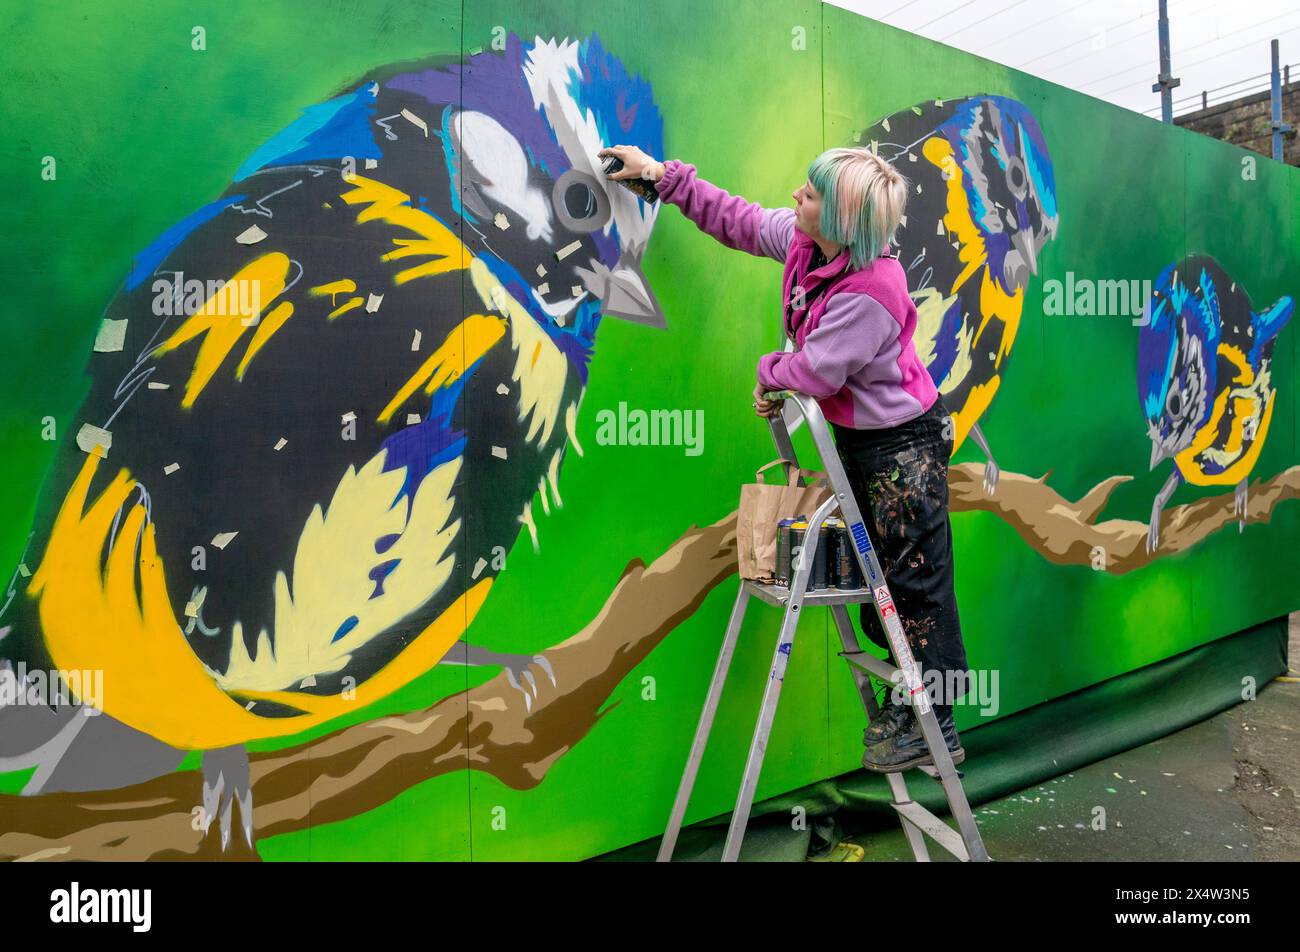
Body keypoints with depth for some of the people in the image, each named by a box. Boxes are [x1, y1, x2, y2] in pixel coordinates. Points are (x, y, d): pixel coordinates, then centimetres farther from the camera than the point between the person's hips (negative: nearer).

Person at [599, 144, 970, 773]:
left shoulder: (871, 291, -30)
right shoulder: (803, 240, -5)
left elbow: (816, 370, -24)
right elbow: (738, 221, 8)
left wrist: (768, 372, -3)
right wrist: (662, 174, 9)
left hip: (903, 446, -9)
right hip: (856, 437, 9)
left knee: (913, 582, -1)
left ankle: (933, 729, 13)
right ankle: (904, 701, 32)